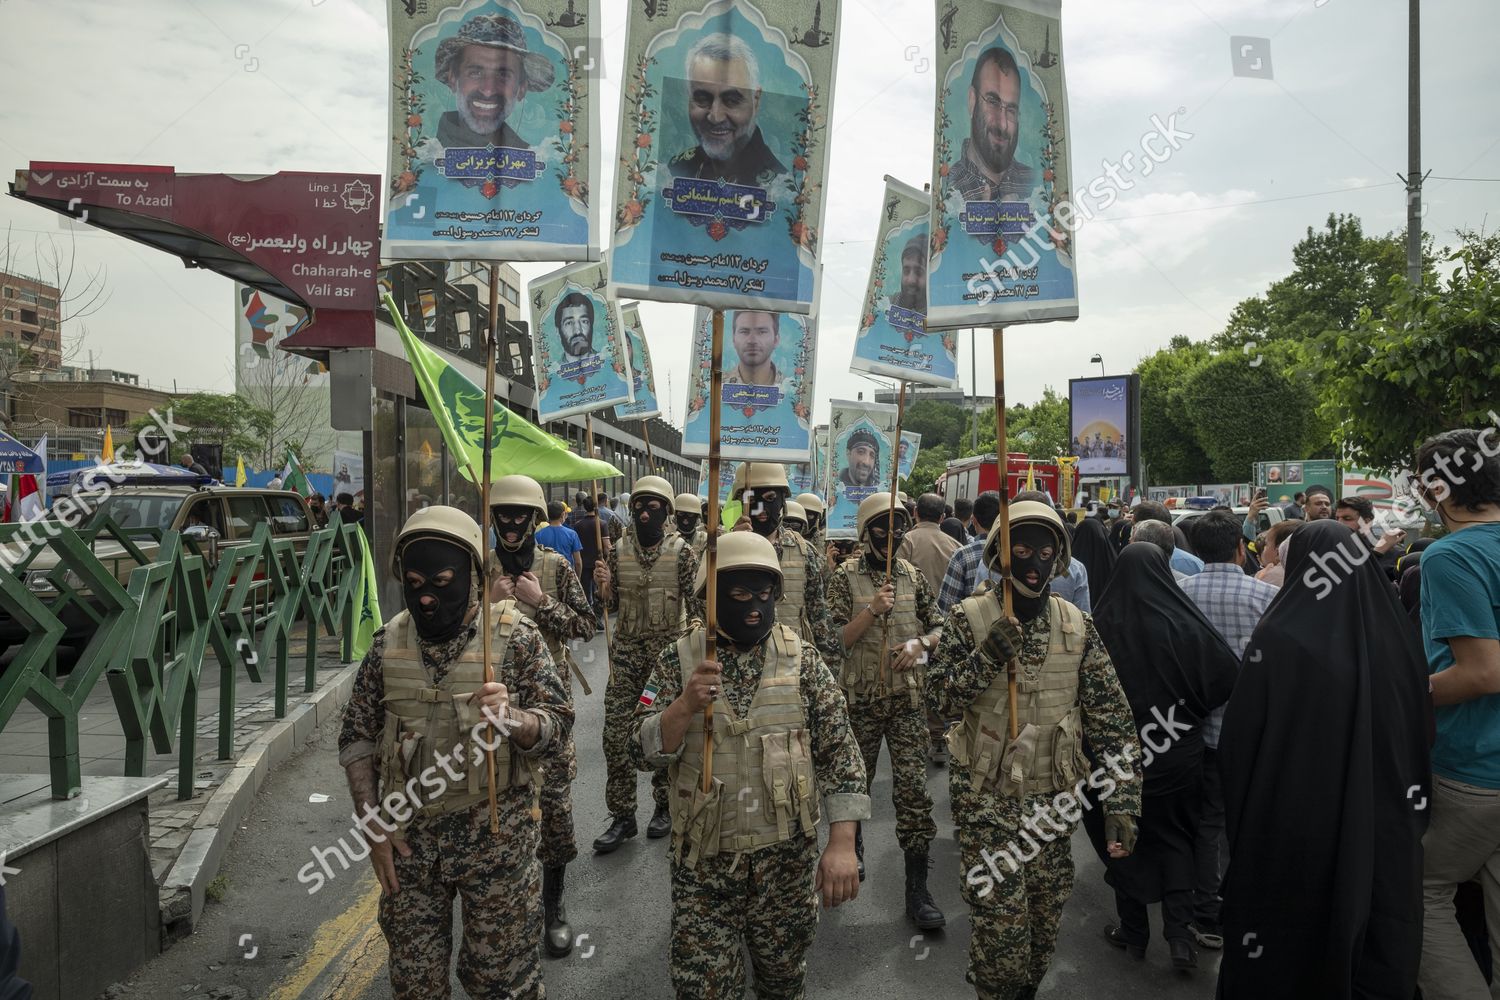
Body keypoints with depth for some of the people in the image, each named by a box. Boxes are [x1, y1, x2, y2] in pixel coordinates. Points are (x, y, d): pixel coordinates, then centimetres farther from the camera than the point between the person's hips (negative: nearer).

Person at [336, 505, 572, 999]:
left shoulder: (515, 636, -10)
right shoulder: (389, 642, 0)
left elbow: (558, 726, -11)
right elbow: (357, 736, 6)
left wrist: (511, 718, -31)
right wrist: (374, 826, -1)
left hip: (497, 835, -3)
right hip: (408, 836, 3)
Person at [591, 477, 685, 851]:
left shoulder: (680, 552, -5)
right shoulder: (619, 551, 3)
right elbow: (610, 605, 9)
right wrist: (604, 585, -11)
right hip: (626, 654, 2)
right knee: (616, 735, 0)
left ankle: (665, 806, 27)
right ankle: (622, 816, 12)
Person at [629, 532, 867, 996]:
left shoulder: (801, 659, -4)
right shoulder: (678, 659, -4)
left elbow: (840, 751, -5)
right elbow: (642, 751, -8)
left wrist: (842, 844, -12)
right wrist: (686, 705, -26)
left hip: (788, 858, 1)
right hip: (703, 862, 0)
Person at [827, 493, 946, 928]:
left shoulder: (913, 575, 5)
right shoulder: (846, 577, -4)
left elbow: (938, 627, 11)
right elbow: (835, 640, -8)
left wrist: (921, 642, -10)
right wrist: (871, 610, -21)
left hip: (908, 696, 1)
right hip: (860, 696, -1)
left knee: (913, 787, -3)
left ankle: (917, 887, 5)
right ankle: (853, 847, 43)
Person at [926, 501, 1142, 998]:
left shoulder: (1078, 626, -1)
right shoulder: (968, 619, -8)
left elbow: (1111, 719, -1)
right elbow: (937, 700, -10)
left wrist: (1121, 800, -6)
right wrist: (985, 657, -25)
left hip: (1054, 798, 3)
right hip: (985, 796, -3)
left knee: (1045, 917, 15)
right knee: (1000, 921, 0)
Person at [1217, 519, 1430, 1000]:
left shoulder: (1278, 638, -19)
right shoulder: (1394, 634, -5)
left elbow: (1240, 737, -16)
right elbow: (1420, 732, 5)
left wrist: (1239, 816, -1)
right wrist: (1410, 805, 17)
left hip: (1293, 822, -4)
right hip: (1379, 826, 5)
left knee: (1287, 935, 13)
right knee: (1371, 946, 20)